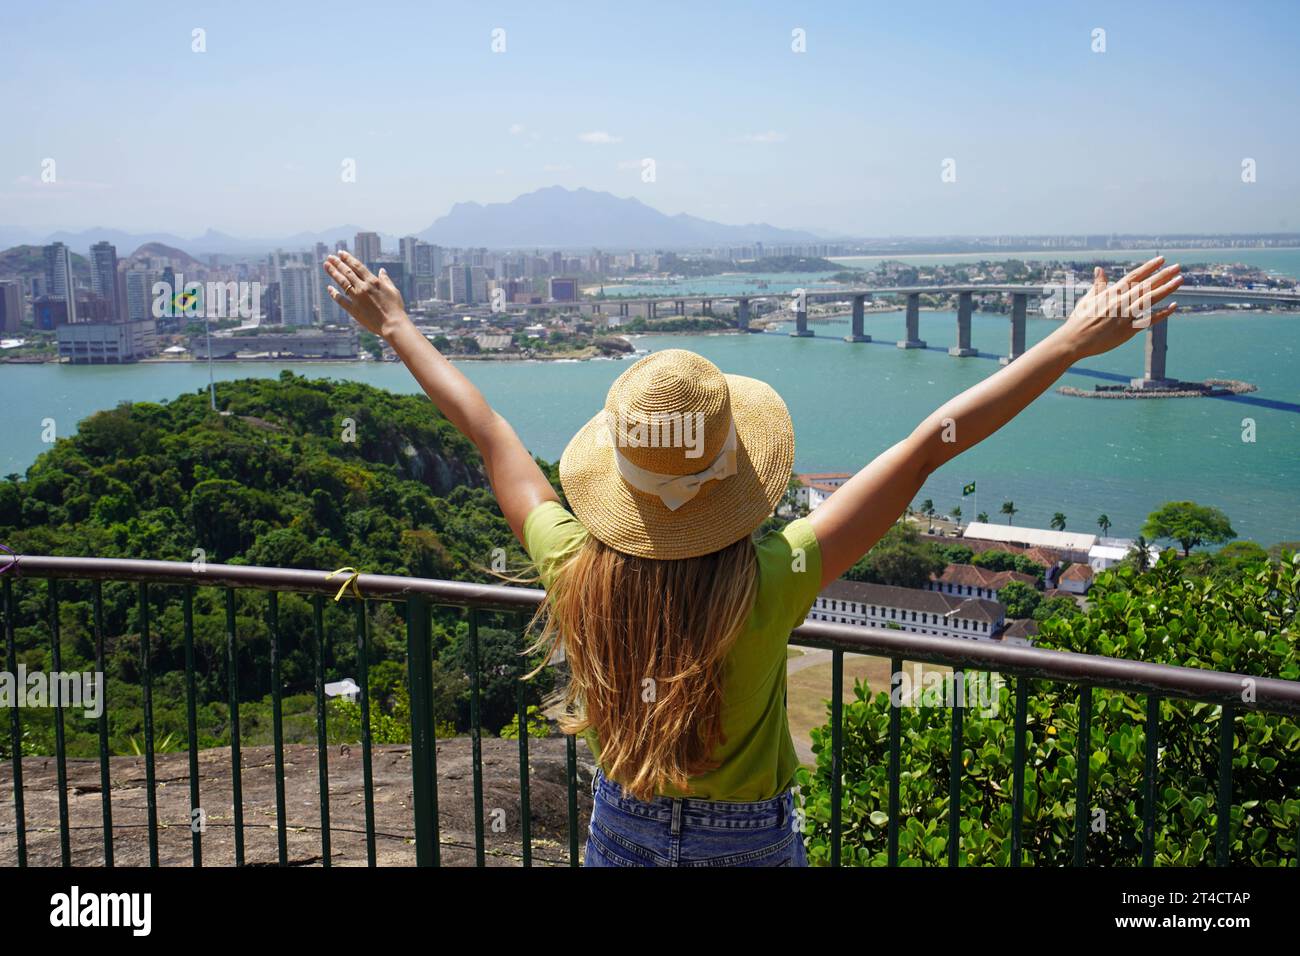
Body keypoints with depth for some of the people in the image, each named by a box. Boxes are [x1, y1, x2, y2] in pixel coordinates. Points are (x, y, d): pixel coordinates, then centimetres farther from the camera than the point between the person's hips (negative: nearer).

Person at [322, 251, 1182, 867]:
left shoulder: (576, 572, -21)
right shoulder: (771, 581, -30)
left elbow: (488, 433, -8)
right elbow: (929, 445, -27)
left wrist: (396, 327, 8)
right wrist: (1074, 342, -21)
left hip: (622, 830, 3)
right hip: (748, 839, -2)